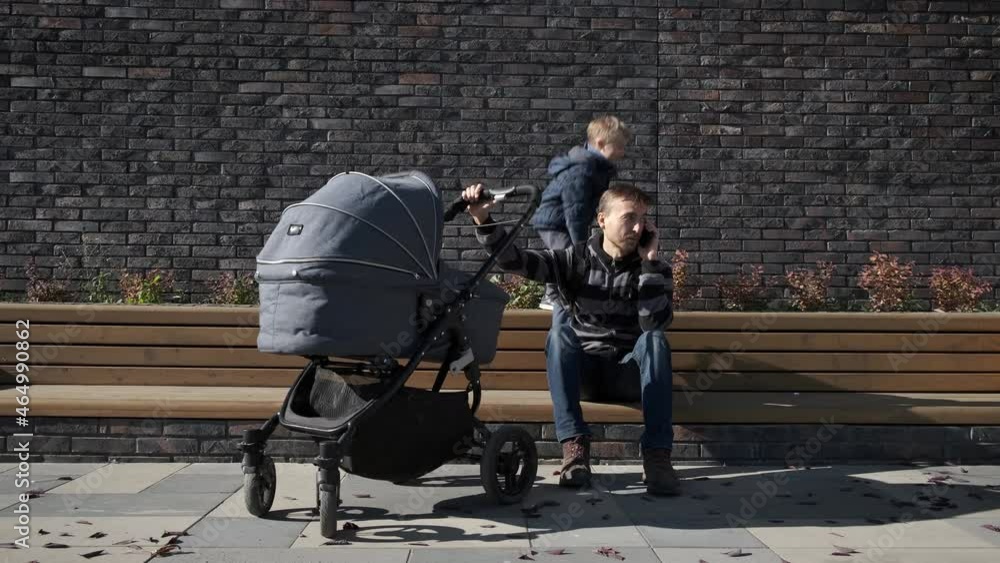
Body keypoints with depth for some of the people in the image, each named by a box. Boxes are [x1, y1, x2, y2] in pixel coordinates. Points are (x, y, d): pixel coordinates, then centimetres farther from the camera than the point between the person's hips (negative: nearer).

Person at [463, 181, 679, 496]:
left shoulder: (654, 269, 0)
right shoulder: (576, 259, 0)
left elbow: (656, 323, -18)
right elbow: (514, 259, -12)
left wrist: (649, 262, -19)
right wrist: (483, 220, -27)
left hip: (630, 374, 0)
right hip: (583, 372, 0)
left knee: (655, 340, -30)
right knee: (560, 333, -29)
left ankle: (656, 456, -34)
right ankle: (575, 446, -33)